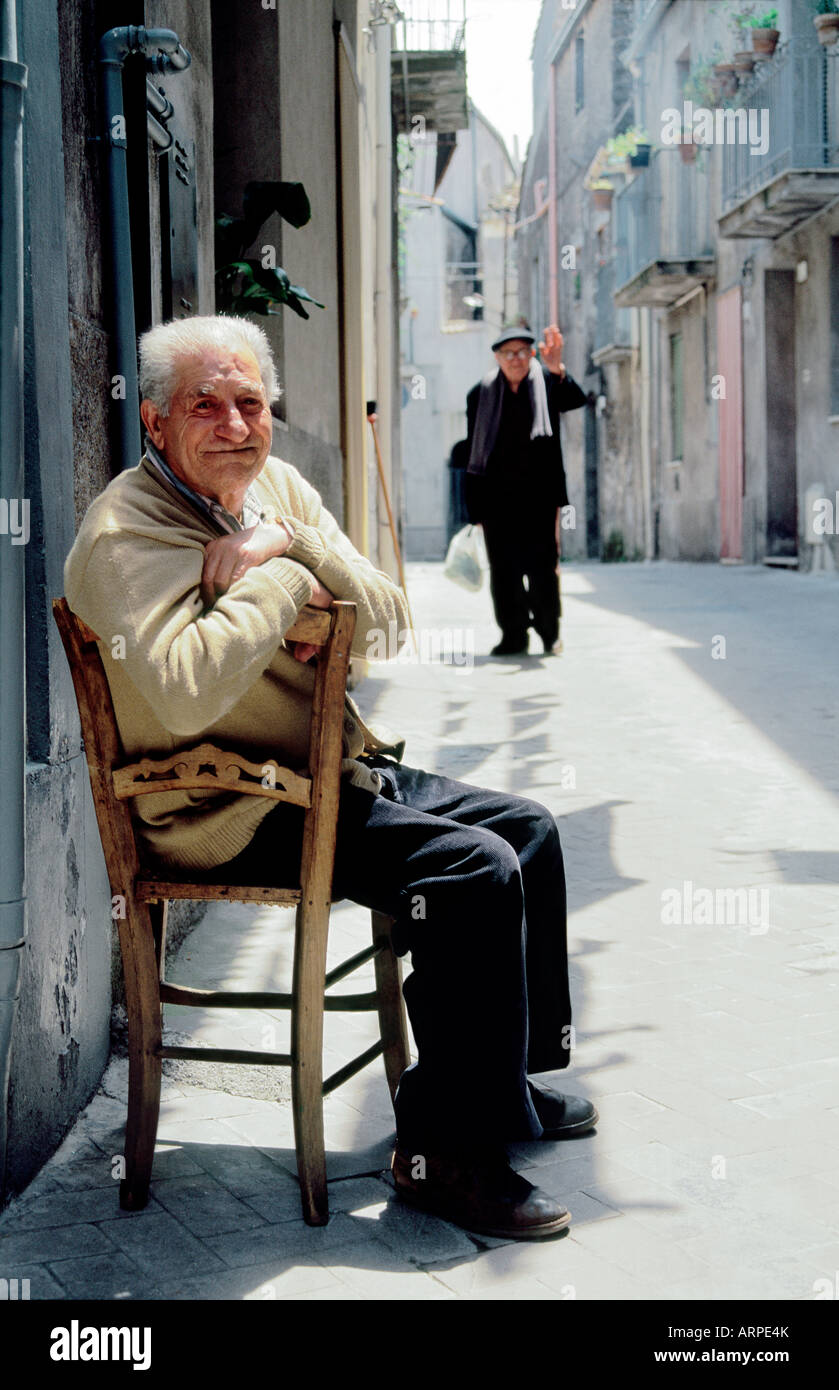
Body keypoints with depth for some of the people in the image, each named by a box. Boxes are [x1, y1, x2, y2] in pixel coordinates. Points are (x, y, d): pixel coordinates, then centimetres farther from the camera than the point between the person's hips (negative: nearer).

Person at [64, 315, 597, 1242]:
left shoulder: (277, 485, 9)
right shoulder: (126, 534, -17)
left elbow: (384, 623, 2)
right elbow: (184, 693, -35)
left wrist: (289, 545, -16)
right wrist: (276, 576, -21)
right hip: (236, 817, -10)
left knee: (527, 828, 11)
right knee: (474, 872, -22)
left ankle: (508, 1082, 24)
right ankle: (444, 1149, -11)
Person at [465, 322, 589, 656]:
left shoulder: (546, 384, 2)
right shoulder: (481, 395, 5)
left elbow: (577, 399, -20)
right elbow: (473, 454, 6)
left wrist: (557, 371, -40)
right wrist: (475, 509, 3)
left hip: (538, 495, -1)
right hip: (498, 499, 1)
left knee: (542, 567, -3)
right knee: (503, 570, 3)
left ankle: (549, 632, 14)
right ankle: (513, 637, 13)